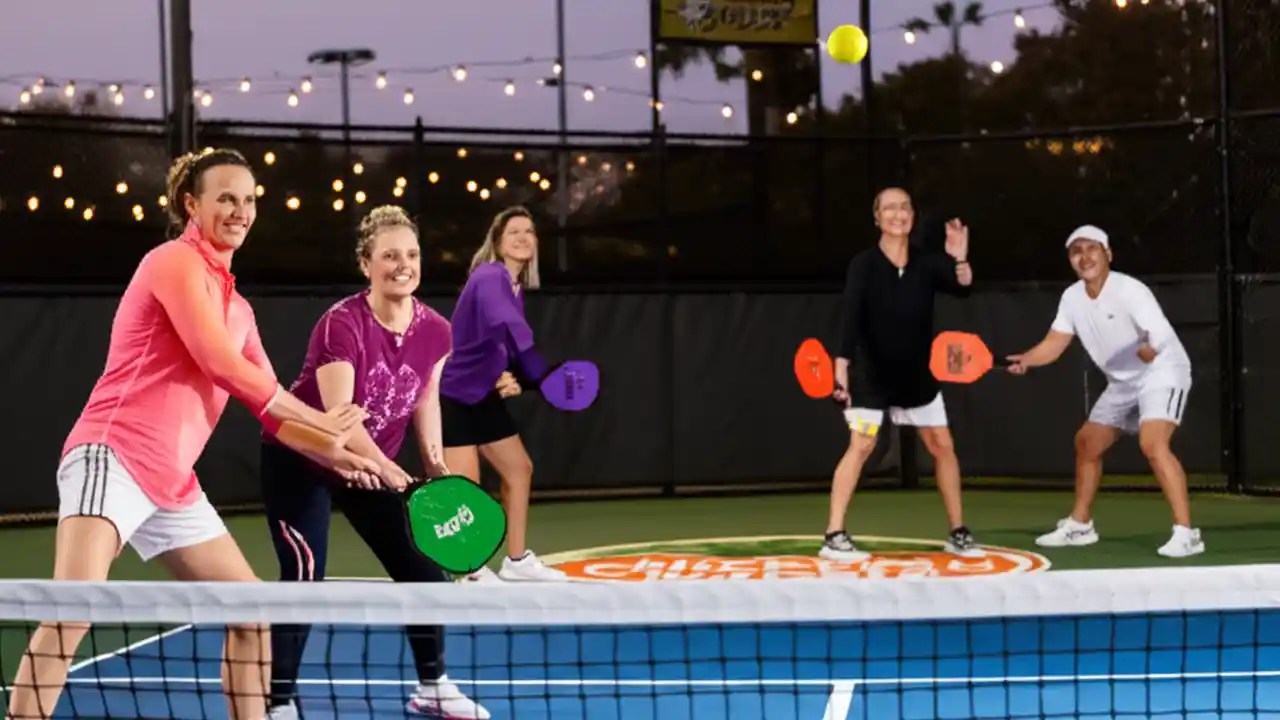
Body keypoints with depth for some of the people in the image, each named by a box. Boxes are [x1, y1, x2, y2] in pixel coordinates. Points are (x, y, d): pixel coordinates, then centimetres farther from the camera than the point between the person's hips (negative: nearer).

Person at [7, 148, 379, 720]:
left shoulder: (237, 308, 20)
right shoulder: (176, 261, -5)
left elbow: (270, 408, 24)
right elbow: (218, 362, -15)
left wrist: (331, 452, 9)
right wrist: (319, 419, -5)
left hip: (173, 484, 9)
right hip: (112, 457, -9)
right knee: (72, 611, -25)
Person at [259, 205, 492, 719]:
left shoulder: (435, 331, -9)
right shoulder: (342, 324, -27)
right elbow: (339, 413, -34)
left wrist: (435, 461, -3)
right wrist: (380, 463, -48)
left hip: (376, 467, 6)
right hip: (299, 460, -6)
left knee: (423, 569, 6)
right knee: (305, 577, -18)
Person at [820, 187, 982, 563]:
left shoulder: (927, 263, -4)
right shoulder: (864, 264, -16)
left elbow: (962, 288, -19)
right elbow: (851, 316, -26)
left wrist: (960, 261, -40)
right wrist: (842, 363, -38)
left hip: (916, 373, 5)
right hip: (871, 372, -5)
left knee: (942, 445, 7)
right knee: (861, 446, -16)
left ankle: (958, 533, 19)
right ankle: (834, 537, -14)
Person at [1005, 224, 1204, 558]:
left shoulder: (1129, 290, -25)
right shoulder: (1072, 297, -2)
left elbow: (1161, 335, -35)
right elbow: (1055, 343, -2)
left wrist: (1150, 347, -59)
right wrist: (1027, 359, -22)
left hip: (1162, 372, -8)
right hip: (1123, 382, 9)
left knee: (1153, 444, -29)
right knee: (1086, 443, 14)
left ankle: (1185, 533, -28)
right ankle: (1079, 524, 31)